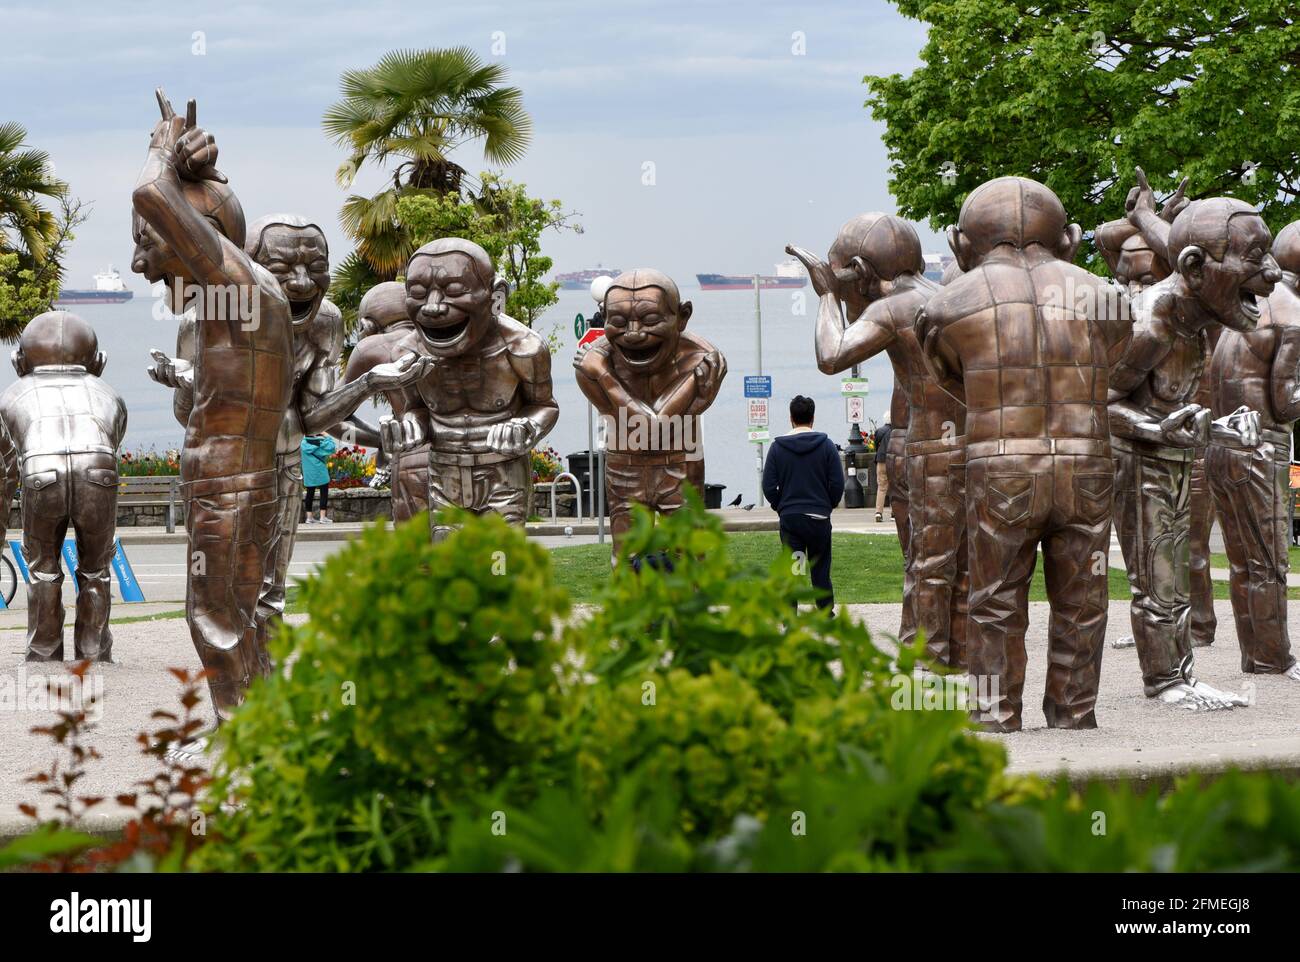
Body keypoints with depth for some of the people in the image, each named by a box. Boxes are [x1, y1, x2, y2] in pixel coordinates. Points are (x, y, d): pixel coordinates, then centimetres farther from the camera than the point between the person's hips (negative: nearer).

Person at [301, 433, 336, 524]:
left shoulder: (304, 443, 2)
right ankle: (322, 517, -3)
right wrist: (328, 437, -4)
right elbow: (331, 448, -15)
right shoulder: (319, 442, -13)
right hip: (320, 472, -5)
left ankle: (309, 517, 12)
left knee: (310, 493, 11)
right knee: (324, 493, 2)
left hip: (308, 474, 5)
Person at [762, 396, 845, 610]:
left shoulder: (778, 447, -1)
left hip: (789, 518, 0)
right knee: (821, 570, 8)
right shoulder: (826, 445, -2)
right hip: (819, 518, 0)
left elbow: (769, 487, -2)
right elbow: (838, 484, -3)